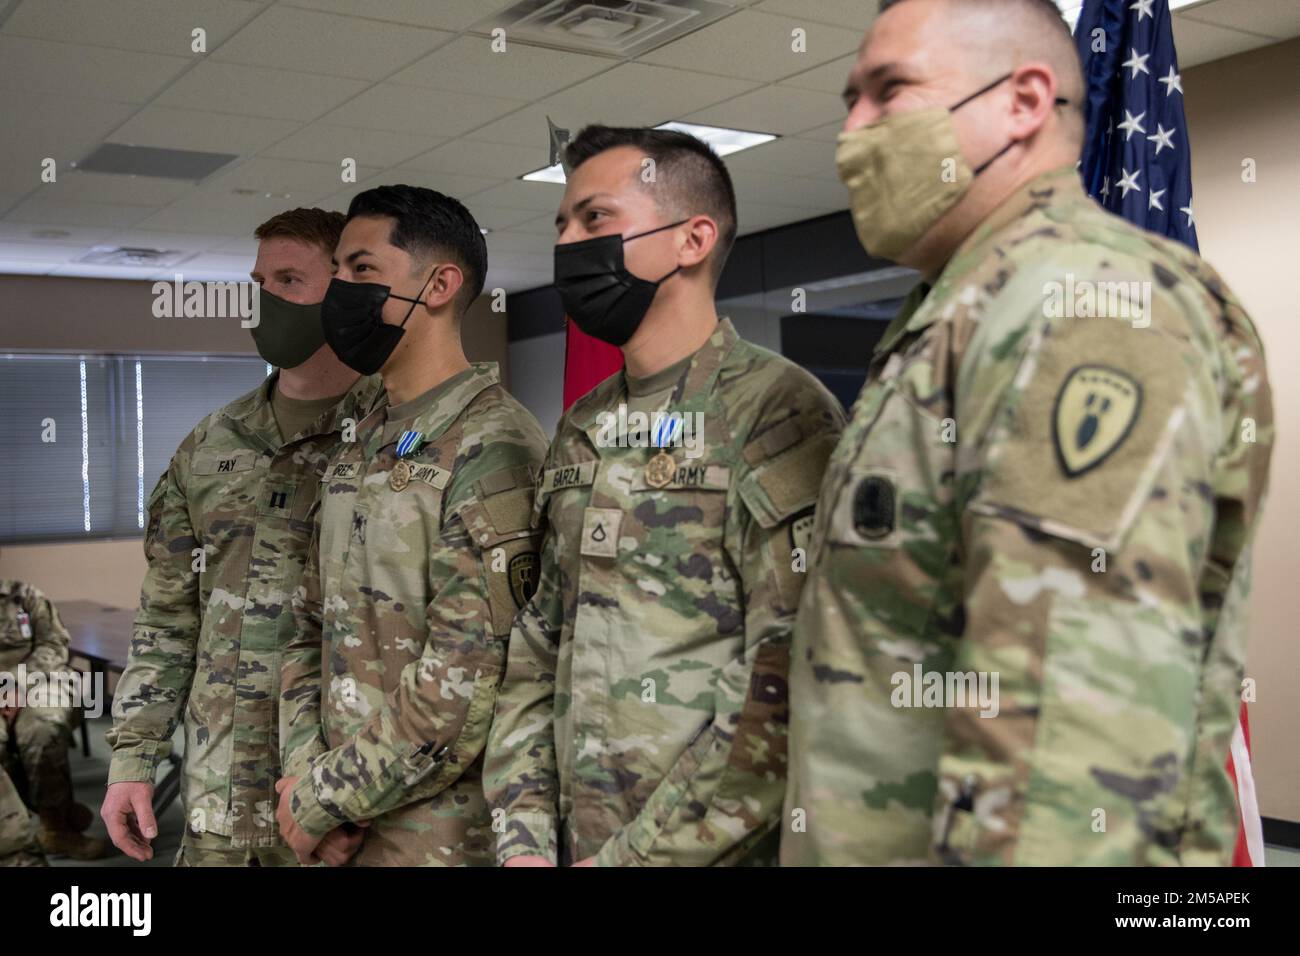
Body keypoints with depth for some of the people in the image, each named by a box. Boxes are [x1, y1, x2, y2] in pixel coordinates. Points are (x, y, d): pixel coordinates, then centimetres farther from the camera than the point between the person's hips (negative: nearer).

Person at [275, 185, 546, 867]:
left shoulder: (490, 449, -17)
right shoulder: (358, 454, 10)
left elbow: (468, 685, -22)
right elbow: (311, 627, 12)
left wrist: (322, 800, -13)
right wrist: (306, 771, -2)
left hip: (438, 834, -7)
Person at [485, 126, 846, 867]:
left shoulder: (779, 415, -14)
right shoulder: (581, 431, 9)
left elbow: (792, 692, -20)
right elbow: (538, 644, 11)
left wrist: (634, 852, -18)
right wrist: (524, 834, 1)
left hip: (713, 850, -6)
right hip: (573, 843, 6)